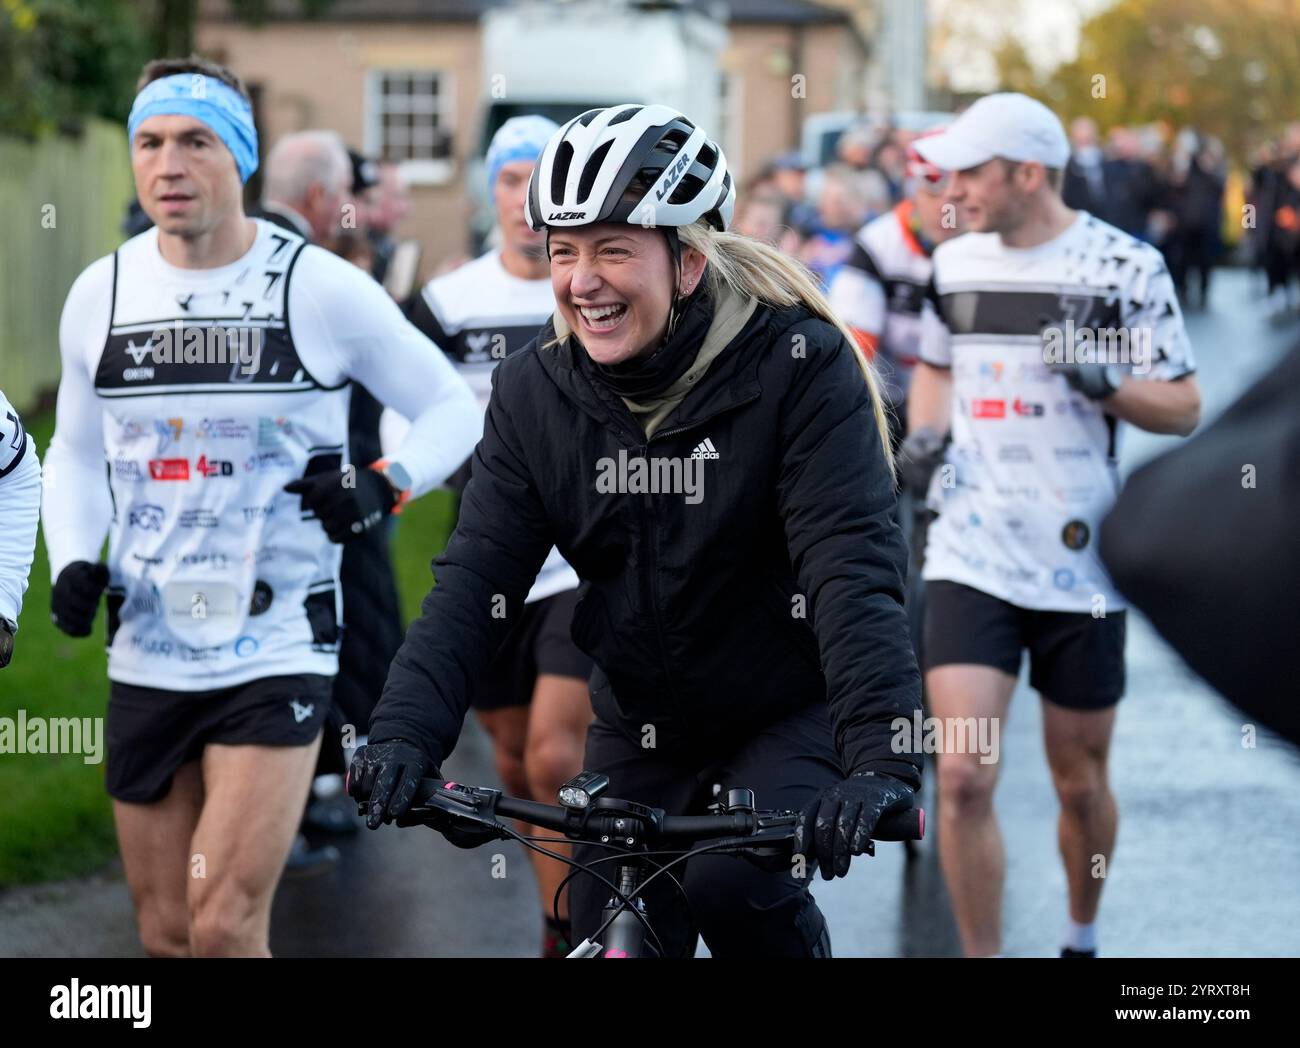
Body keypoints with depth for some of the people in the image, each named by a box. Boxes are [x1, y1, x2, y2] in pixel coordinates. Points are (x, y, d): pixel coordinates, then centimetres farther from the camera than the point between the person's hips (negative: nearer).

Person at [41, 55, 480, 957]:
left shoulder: (319, 288, -7)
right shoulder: (102, 294, 4)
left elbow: (455, 407, 2)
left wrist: (388, 486, -16)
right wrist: (74, 560, -2)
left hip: (278, 653, -4)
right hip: (147, 656, 4)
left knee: (224, 929, -15)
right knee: (165, 936, 9)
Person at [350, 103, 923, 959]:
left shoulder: (799, 367, -18)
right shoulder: (535, 392, -4)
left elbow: (855, 569, -27)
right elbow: (476, 578, -10)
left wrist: (882, 761, -40)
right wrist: (405, 733, -27)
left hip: (792, 719, -5)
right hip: (641, 736, 5)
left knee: (730, 881, -30)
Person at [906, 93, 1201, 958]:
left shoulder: (1126, 267, -6)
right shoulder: (955, 264, 7)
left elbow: (1184, 407, -4)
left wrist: (1102, 382, -21)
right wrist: (923, 434, 7)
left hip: (1081, 566, -2)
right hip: (971, 556, 2)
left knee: (1080, 781, 11)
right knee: (963, 779, -11)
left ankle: (1083, 940, 37)